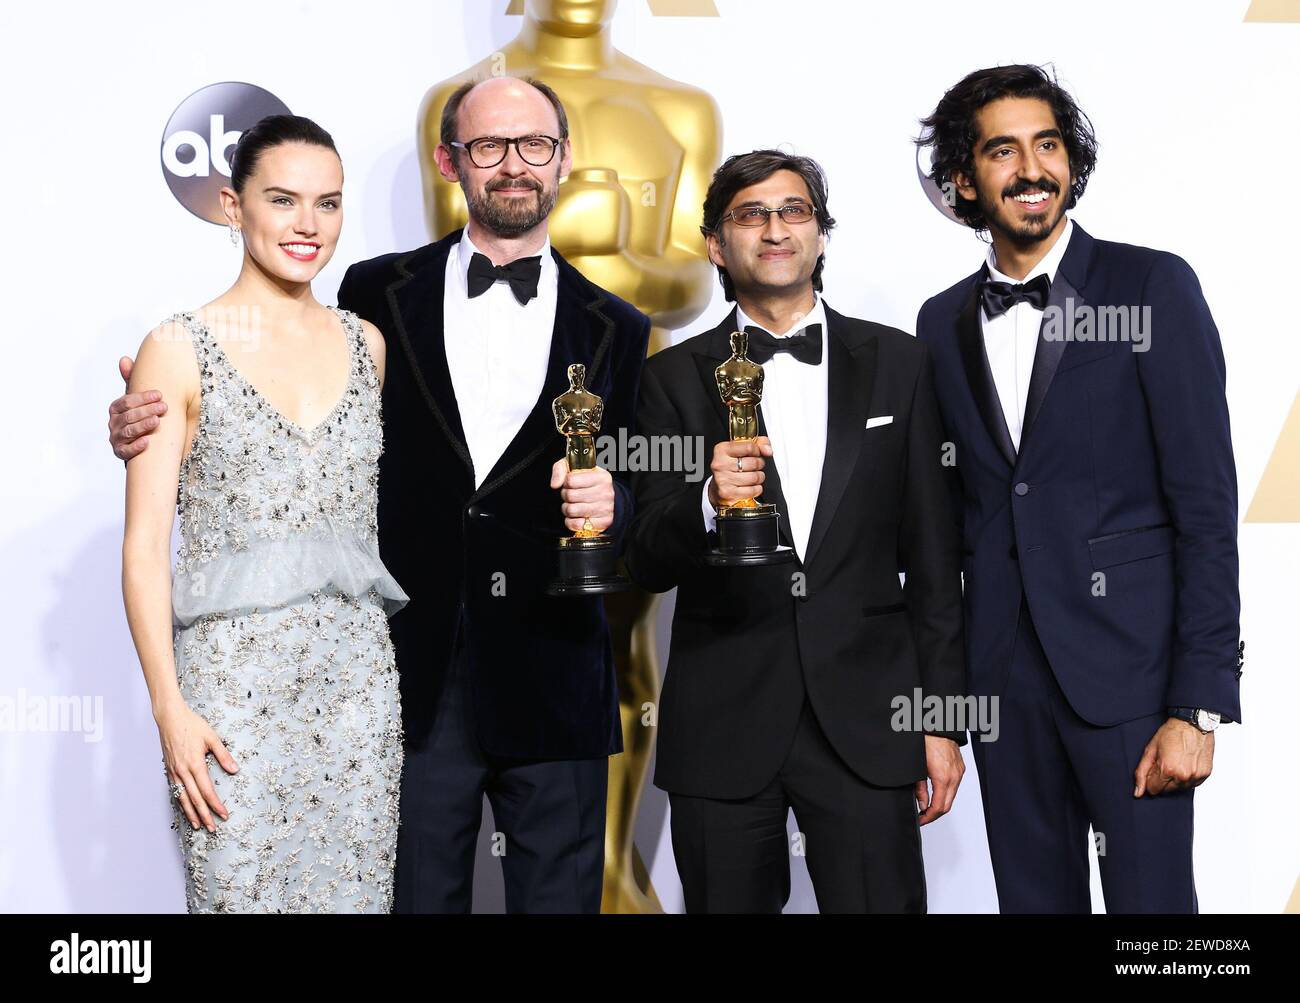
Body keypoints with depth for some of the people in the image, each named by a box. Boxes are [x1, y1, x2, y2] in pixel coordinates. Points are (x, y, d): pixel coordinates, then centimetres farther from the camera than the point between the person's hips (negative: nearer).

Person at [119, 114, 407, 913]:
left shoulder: (367, 344, 10)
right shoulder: (179, 351, -2)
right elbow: (145, 545, -5)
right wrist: (170, 708, -11)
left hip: (359, 672, 4)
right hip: (234, 675, -3)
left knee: (358, 890, 7)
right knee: (240, 890, 2)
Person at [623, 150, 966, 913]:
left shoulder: (896, 362, 7)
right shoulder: (676, 377, 5)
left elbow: (930, 554, 7)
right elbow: (648, 563, 0)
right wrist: (711, 502, -21)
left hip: (866, 718, 0)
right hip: (721, 726, 0)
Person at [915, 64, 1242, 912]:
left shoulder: (1154, 287, -4)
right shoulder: (943, 322, 9)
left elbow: (1206, 503, -7)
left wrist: (1199, 704, -13)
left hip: (1129, 665, -4)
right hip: (1004, 674, 4)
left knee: (1150, 897, 0)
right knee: (1032, 896, 12)